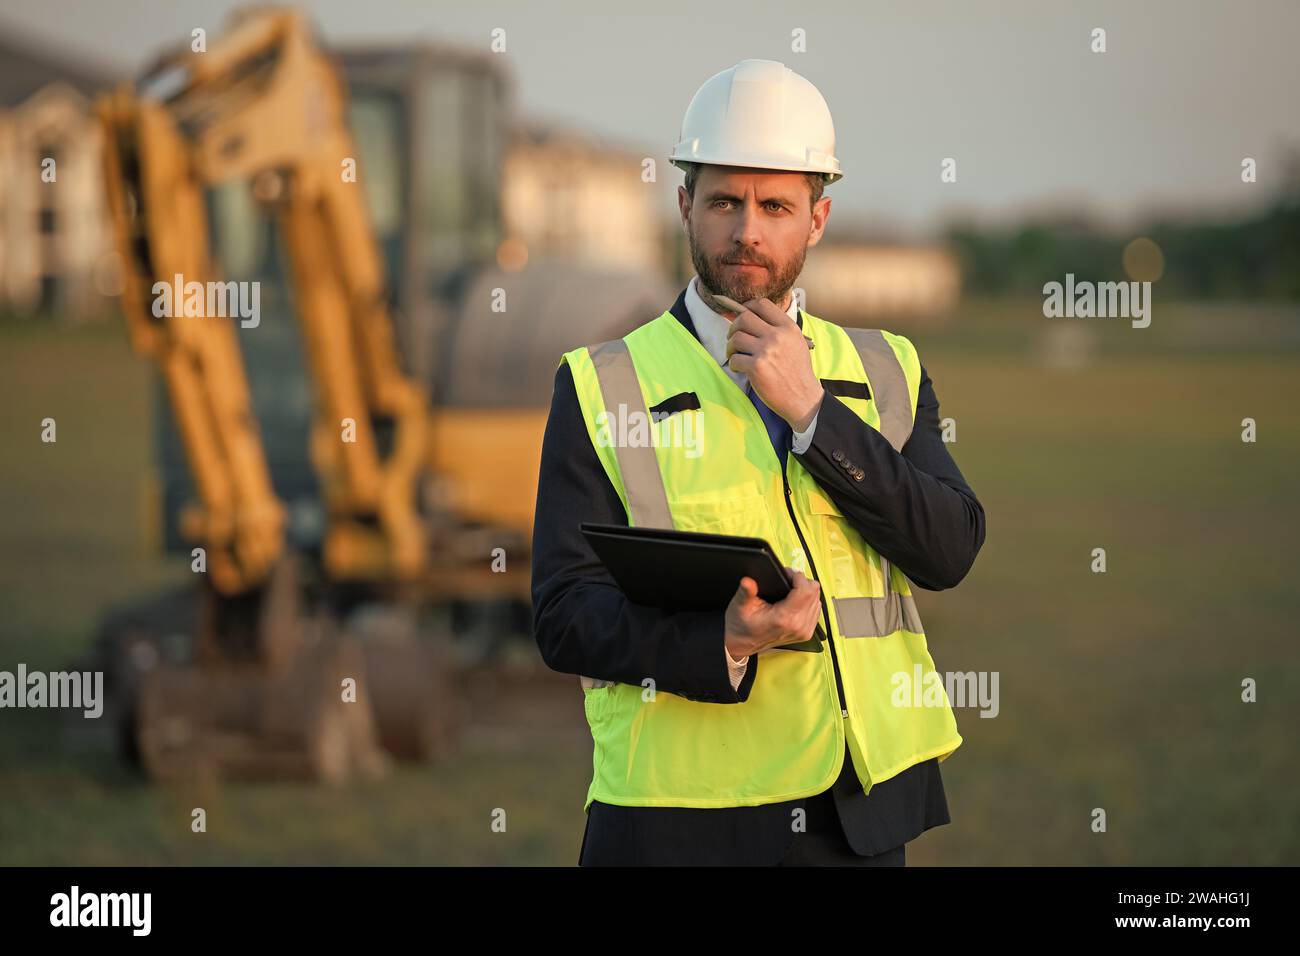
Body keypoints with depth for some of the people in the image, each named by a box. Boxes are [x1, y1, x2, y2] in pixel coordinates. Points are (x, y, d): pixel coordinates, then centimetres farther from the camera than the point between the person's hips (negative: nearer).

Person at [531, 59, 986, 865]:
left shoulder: (886, 371, 9)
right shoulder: (603, 387, -1)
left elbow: (949, 553, -5)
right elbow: (566, 617, -7)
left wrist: (812, 412, -12)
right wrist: (722, 640, -23)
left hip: (861, 807, 3)